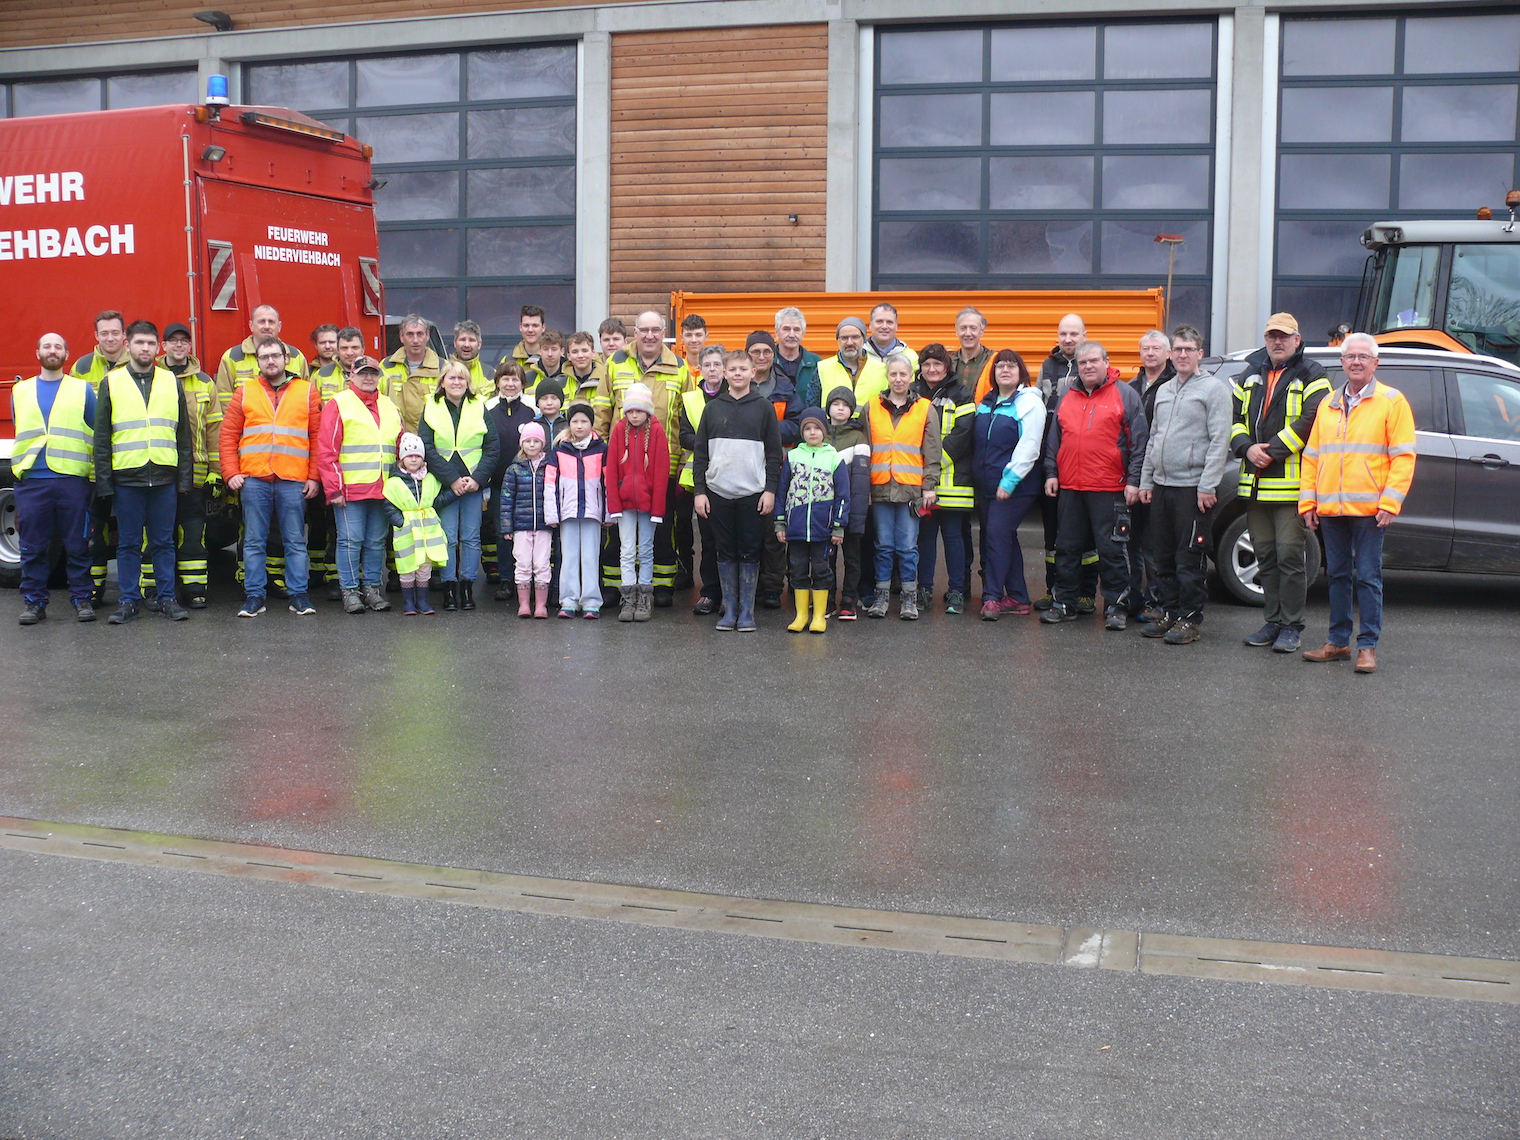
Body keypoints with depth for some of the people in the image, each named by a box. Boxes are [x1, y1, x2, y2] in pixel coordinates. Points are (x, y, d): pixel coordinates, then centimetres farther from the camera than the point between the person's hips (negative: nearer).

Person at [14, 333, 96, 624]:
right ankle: (33, 601, 11)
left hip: (73, 479, -2)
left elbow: (96, 435, 8)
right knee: (32, 546, 4)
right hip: (31, 480, 2)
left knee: (77, 545, 1)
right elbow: (20, 435, 24)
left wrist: (97, 477, 1)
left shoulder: (83, 390, 9)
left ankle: (81, 597, 10)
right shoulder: (20, 392, 16)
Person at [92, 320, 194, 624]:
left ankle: (167, 598, 12)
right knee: (128, 544, 5)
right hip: (126, 476, -1)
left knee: (164, 542, 6)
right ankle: (129, 600, 12)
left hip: (164, 476, 1)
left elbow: (183, 434, 11)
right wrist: (103, 480, -2)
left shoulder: (171, 382, 10)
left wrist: (184, 476, 4)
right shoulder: (111, 383, 6)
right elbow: (101, 437, 4)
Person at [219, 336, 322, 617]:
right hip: (253, 479, 1)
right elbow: (228, 435, 8)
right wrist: (231, 473, -2)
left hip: (293, 480, -1)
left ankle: (298, 595, 9)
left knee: (296, 541, 3)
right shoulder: (245, 392, 11)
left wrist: (314, 477, -1)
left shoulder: (307, 391, 9)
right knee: (254, 541, 5)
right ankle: (254, 596, 10)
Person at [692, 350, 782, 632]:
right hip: (718, 492, 2)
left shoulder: (764, 408, 5)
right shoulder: (712, 408, 8)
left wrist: (770, 489, -5)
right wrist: (699, 491, 1)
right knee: (725, 552, 6)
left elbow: (774, 453, 4)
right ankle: (729, 610, 12)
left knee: (750, 553, 2)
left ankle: (747, 611, 8)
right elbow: (700, 452, 8)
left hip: (753, 493, -1)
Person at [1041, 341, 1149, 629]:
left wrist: (1134, 480, -8)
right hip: (1069, 487, 5)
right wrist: (1051, 473, 9)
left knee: (1111, 550, 0)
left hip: (1109, 489, -4)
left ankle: (1116, 607, 10)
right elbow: (1053, 438, 18)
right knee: (1066, 548, 10)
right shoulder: (1066, 397, 13)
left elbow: (1139, 440, -3)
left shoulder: (1125, 395, 0)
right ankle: (1064, 604, 20)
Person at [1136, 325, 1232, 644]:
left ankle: (1189, 619, 4)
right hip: (1161, 485, 7)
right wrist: (1146, 480, 14)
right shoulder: (1164, 391, 17)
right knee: (1162, 556, 10)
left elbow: (1220, 440, -10)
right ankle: (1168, 611, 20)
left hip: (1194, 486, -7)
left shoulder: (1214, 388, -4)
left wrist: (1208, 485, -16)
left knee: (1190, 558, -3)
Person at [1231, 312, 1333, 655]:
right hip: (1255, 484, 6)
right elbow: (1235, 417, 12)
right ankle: (1274, 622, 19)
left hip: (1291, 484, -6)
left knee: (1290, 555, -6)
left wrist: (1273, 450, -16)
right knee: (1265, 555, 10)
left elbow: (1312, 420, -13)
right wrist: (1247, 448, -7)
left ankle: (1292, 626, 1)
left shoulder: (1310, 376, -1)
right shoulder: (1251, 375, 17)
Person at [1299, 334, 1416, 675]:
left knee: (1368, 577, -2)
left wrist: (1389, 503, -12)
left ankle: (1368, 646, 3)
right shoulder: (1328, 405, 16)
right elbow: (1311, 455, 16)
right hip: (1330, 507, 5)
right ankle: (1338, 641, 18)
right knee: (1338, 575, 10)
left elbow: (1403, 456, -4)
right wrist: (1308, 501, 7)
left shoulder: (1391, 401, 2)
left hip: (1368, 509, -5)